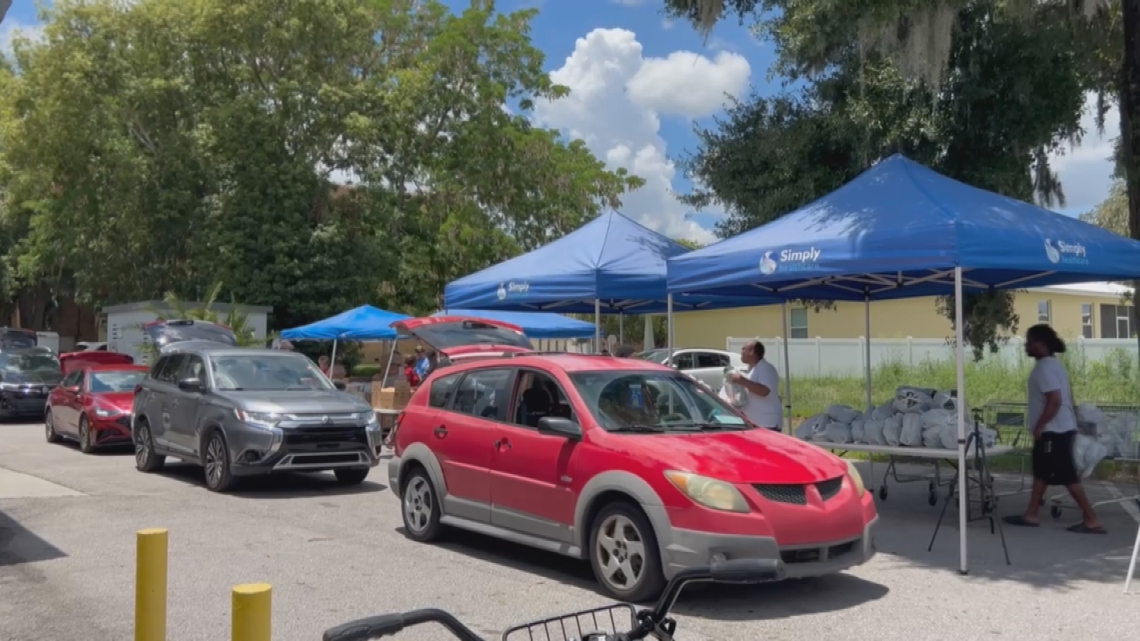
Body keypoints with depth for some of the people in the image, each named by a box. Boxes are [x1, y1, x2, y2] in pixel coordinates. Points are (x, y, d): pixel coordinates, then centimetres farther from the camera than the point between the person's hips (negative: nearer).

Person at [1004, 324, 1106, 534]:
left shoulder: (1045, 367, -17)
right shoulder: (1052, 364, 14)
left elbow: (1055, 400, -25)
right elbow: (1063, 398, 17)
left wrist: (1039, 425, -19)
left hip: (1054, 431, -11)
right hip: (1058, 429, 11)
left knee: (1067, 476, -7)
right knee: (1041, 472, 15)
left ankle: (1092, 520, -3)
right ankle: (1031, 514, 21)